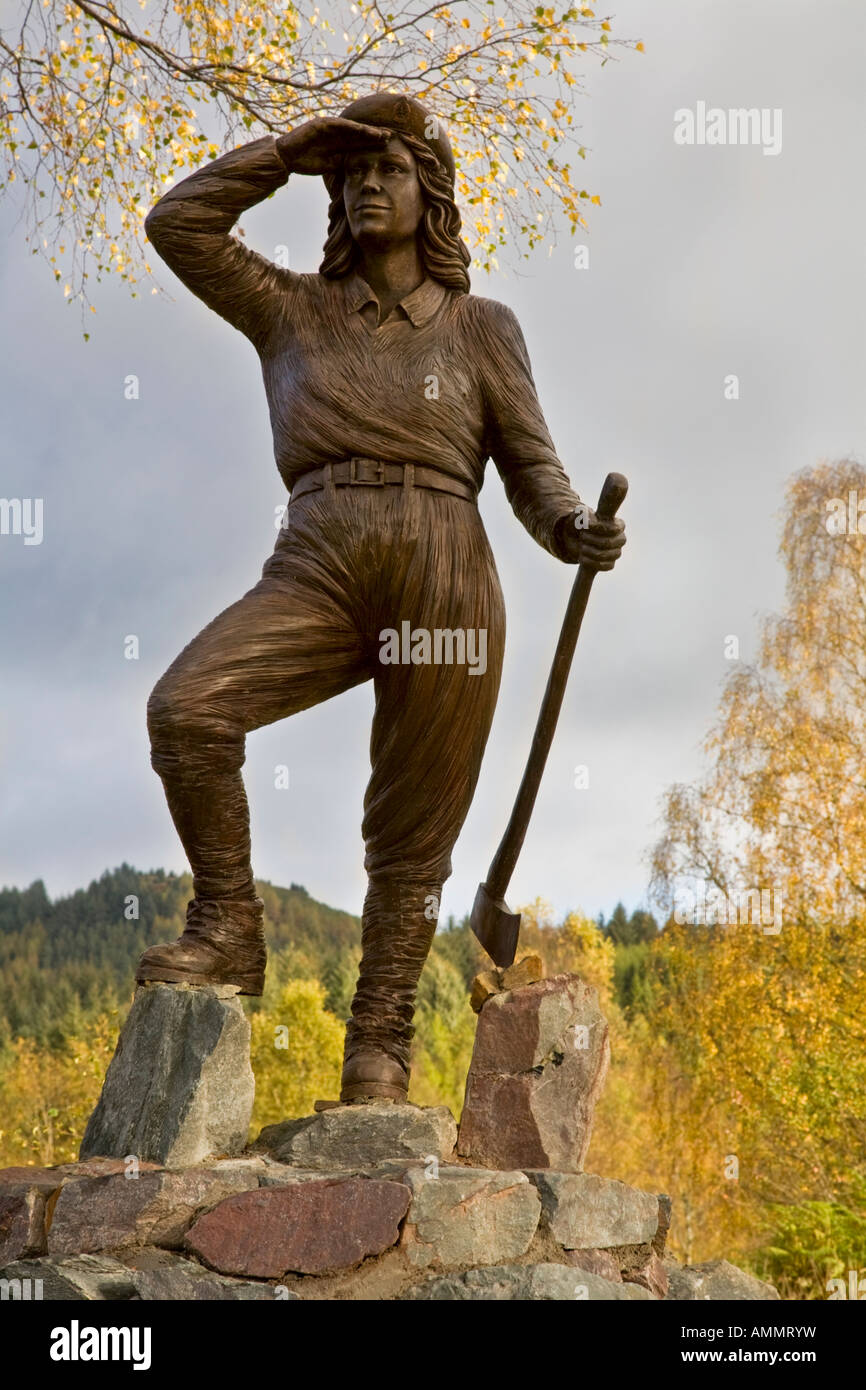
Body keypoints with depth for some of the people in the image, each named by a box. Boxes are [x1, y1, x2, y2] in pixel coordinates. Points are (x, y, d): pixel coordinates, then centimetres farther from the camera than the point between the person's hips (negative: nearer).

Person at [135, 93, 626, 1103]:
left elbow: (530, 468, 10)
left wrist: (576, 530, -11)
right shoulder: (291, 310, 19)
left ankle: (381, 1042, 11)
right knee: (185, 706, -24)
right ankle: (229, 935, -8)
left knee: (412, 834, -1)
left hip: (444, 575, -1)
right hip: (318, 571, 1)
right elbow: (177, 224, 12)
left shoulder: (481, 327, 15)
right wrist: (291, 149, 12)